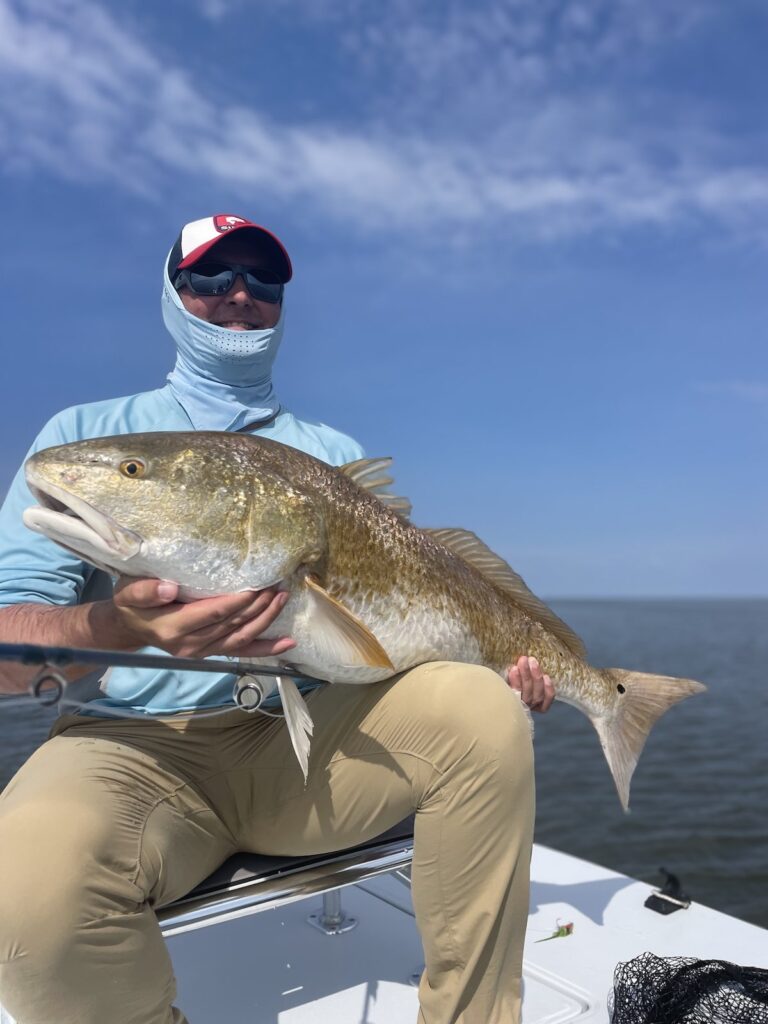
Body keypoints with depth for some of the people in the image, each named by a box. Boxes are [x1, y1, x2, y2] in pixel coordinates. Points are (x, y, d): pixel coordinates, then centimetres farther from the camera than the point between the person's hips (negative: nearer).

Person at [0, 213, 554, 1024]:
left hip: (315, 739, 3)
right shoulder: (89, 436, 8)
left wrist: (495, 658, -7)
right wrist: (119, 625, -25)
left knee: (482, 708, -23)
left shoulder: (336, 455, 16)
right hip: (135, 743, -1)